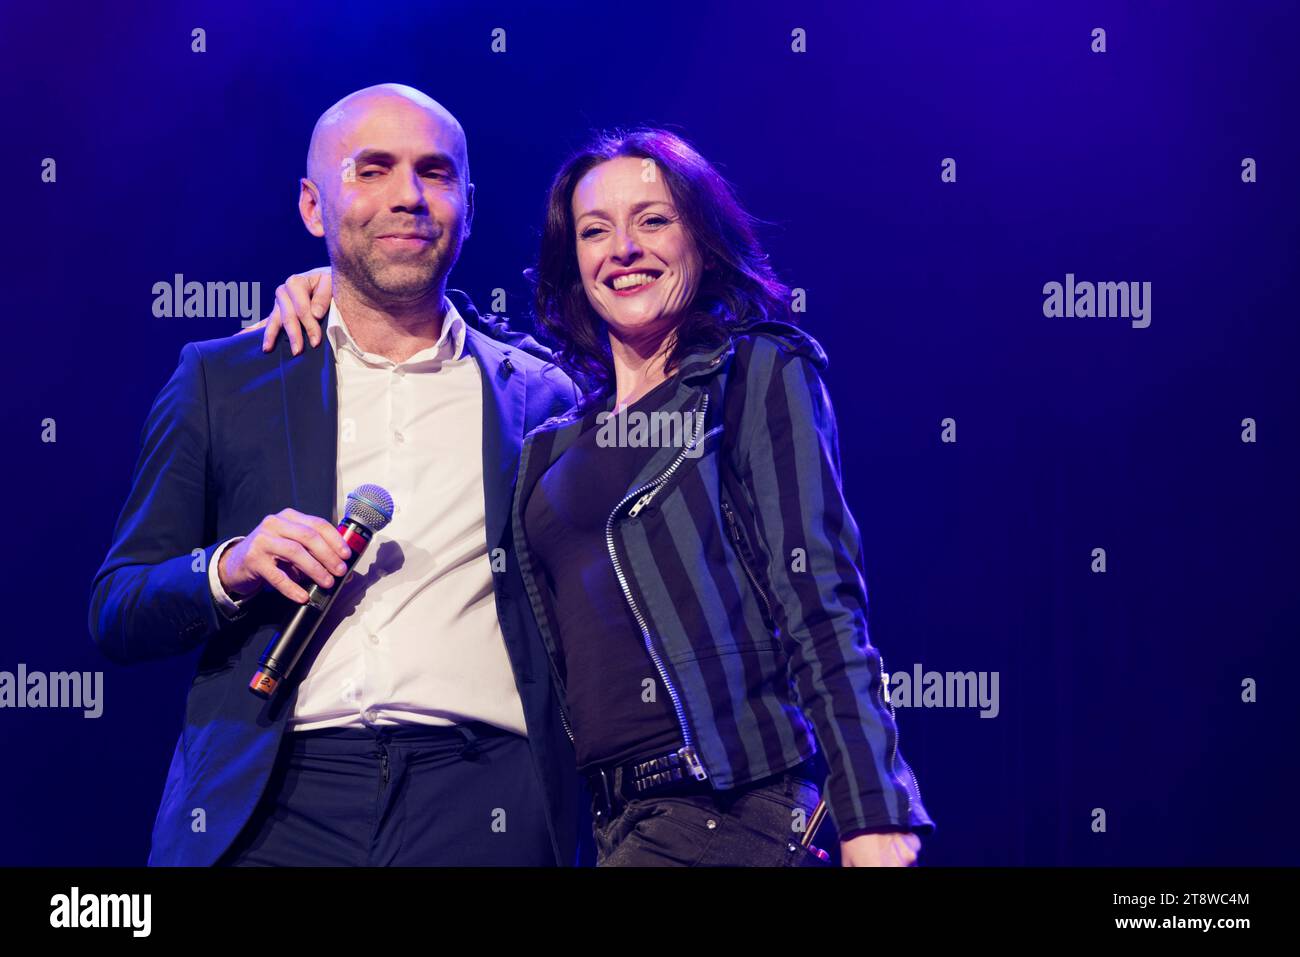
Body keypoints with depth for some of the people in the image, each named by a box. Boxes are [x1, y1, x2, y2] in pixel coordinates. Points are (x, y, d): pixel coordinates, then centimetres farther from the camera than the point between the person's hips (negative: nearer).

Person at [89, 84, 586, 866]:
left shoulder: (544, 397, 12)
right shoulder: (220, 382, 12)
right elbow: (114, 617, 10)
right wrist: (228, 569, -8)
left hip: (484, 812, 0)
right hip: (272, 803, 0)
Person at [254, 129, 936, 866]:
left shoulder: (760, 375, 2)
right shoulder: (560, 437, 17)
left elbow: (823, 608, -6)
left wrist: (876, 822, -14)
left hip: (733, 808, -6)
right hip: (613, 819, 6)